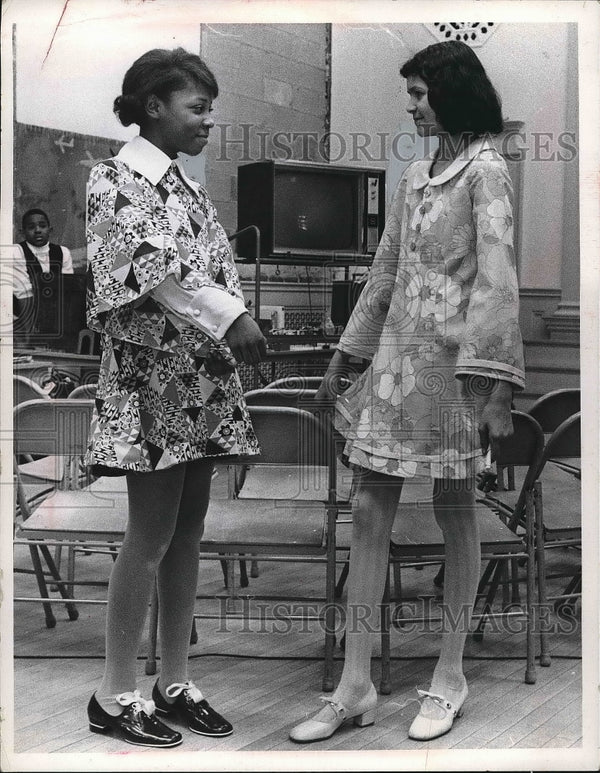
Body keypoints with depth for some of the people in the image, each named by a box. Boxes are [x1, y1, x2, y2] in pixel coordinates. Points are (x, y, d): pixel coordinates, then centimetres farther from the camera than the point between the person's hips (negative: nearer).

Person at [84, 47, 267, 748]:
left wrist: (235, 327, -1)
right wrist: (231, 318, -24)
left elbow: (206, 270, 15)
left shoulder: (183, 184, 17)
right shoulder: (116, 178, -7)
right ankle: (116, 694, 6)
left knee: (187, 531, 9)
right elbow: (154, 267, -19)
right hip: (151, 379, -8)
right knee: (151, 534, -5)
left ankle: (174, 682, 18)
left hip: (199, 376, 8)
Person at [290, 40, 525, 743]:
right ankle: (355, 686, 8)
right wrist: (342, 358, 19)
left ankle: (449, 675, 18)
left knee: (454, 512, 5)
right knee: (369, 510, 2)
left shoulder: (485, 171, -7)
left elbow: (497, 277, -16)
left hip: (453, 359, -7)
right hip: (396, 355, 7)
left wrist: (496, 385, -22)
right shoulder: (413, 176, 15)